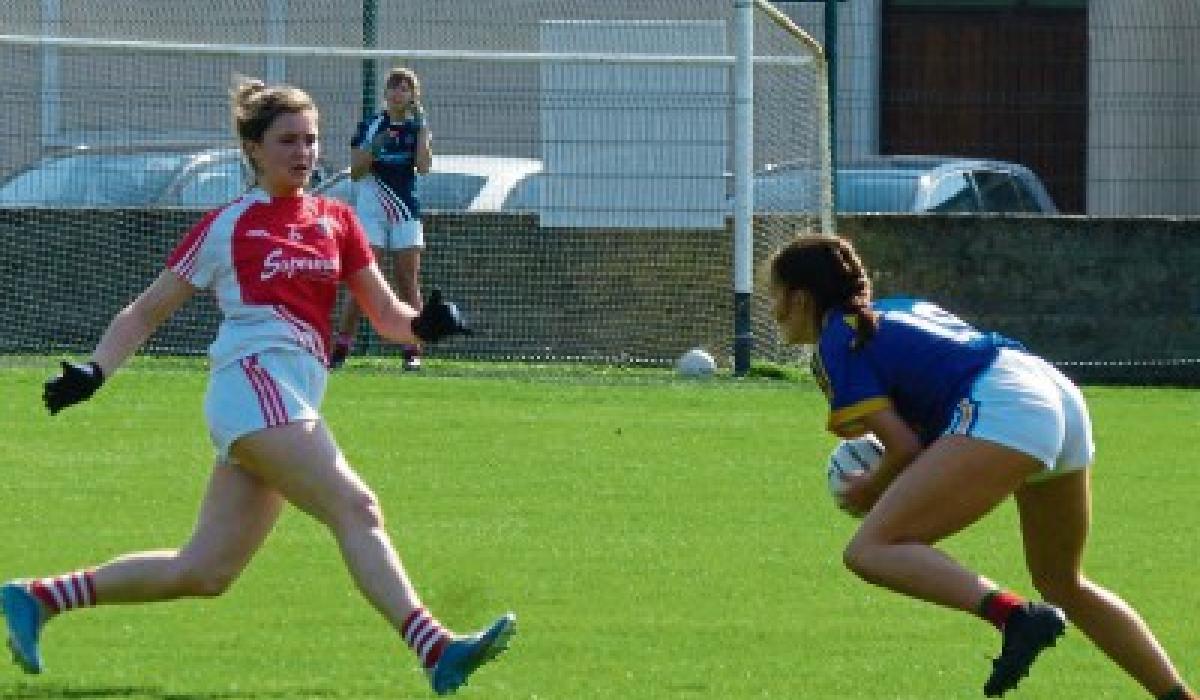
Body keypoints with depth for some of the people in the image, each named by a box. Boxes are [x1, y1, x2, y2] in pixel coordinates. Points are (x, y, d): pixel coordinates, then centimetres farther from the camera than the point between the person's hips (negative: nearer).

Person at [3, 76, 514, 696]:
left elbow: (386, 315, 17)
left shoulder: (335, 220, 19)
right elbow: (146, 312, 10)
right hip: (255, 381, -7)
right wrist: (93, 371, -3)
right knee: (355, 510, -22)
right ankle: (435, 650, -34)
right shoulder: (227, 226, 5)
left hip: (294, 402, 7)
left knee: (203, 573, 5)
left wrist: (424, 324, -5)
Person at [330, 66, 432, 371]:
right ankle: (340, 346, -7)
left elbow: (424, 166, -9)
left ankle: (412, 349, 3)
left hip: (406, 214, 1)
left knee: (408, 282, 0)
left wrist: (421, 125, -9)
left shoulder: (418, 128, 7)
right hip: (371, 211, -1)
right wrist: (373, 148, -14)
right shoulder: (369, 126, 4)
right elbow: (355, 172, 2)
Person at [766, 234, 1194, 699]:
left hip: (1000, 412, -9)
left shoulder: (836, 343, 5)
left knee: (870, 552, -16)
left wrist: (872, 489, 15)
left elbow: (904, 446, -4)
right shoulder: (903, 309, 30)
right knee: (1063, 585, 28)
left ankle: (1017, 617, -35)